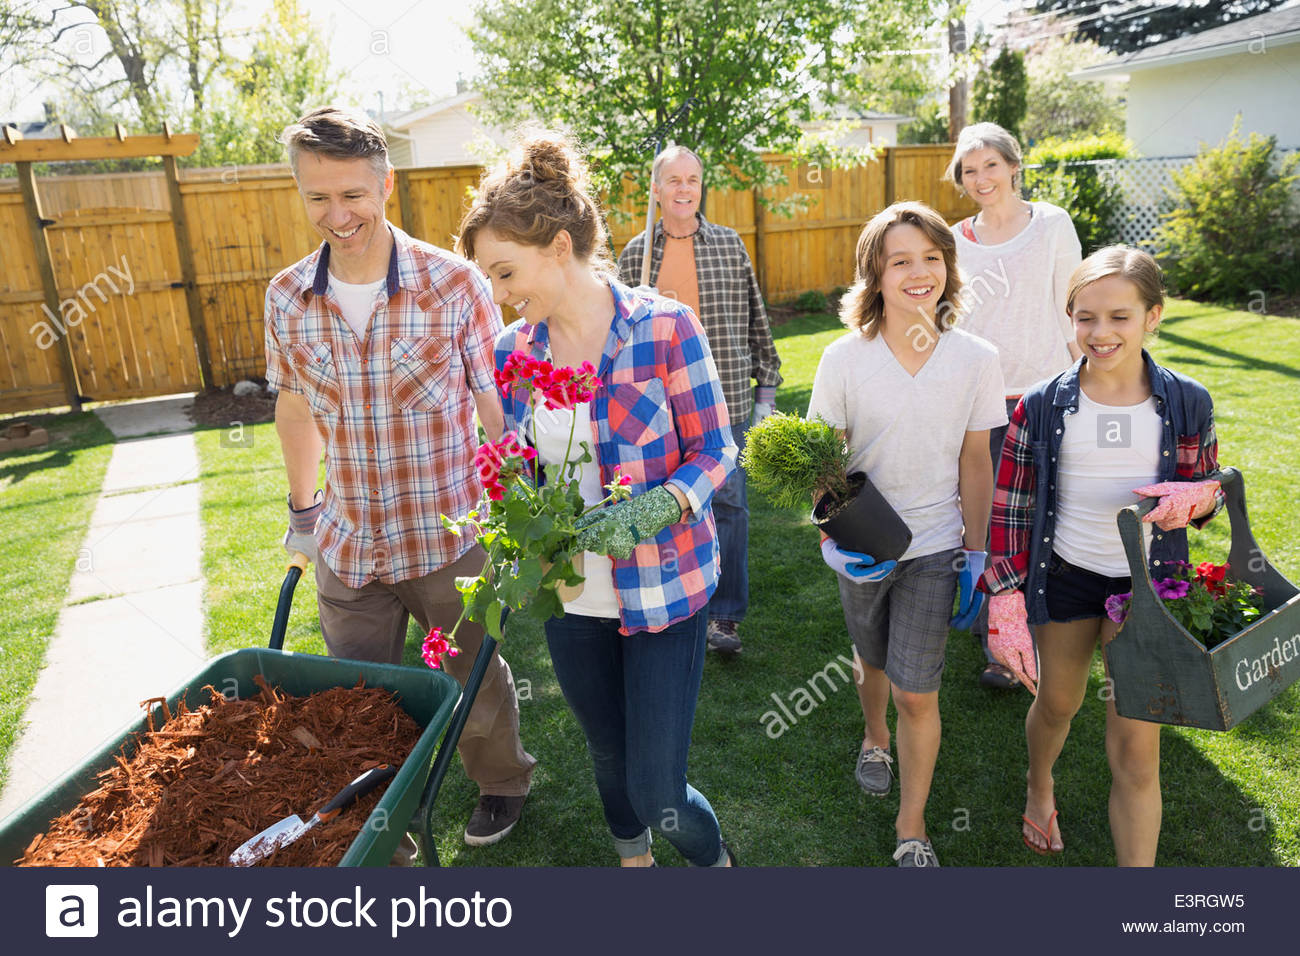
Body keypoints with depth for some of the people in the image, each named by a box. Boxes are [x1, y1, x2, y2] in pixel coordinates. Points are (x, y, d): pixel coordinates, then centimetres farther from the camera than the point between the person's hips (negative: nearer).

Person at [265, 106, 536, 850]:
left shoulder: (455, 284, -14)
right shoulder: (286, 299, -2)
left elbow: (497, 409, -9)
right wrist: (303, 510, 19)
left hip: (452, 541, -3)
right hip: (348, 547, 3)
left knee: (477, 687, 18)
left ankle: (504, 783, 48)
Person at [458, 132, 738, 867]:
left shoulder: (664, 327, -15)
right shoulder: (514, 351, -1)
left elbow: (716, 451, -9)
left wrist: (653, 508, -27)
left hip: (664, 585, -4)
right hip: (571, 595, 5)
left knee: (657, 790, 0)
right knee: (610, 755, 23)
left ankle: (717, 861, 35)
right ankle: (635, 860, 54)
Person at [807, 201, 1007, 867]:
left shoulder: (975, 359, -9)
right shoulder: (845, 358, -12)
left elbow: (975, 463, -1)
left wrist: (976, 552, 2)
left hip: (934, 546, -1)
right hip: (863, 544, 1)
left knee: (917, 693, -1)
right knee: (872, 659, 23)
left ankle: (911, 827, 22)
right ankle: (875, 739, 56)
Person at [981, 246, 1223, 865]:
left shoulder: (1188, 404, -5)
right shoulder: (1041, 407, -8)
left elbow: (1209, 486, 9)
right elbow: (1010, 509, -5)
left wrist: (1196, 497, -16)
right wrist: (1006, 603, -11)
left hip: (1147, 582, 0)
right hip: (1065, 576, 1)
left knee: (1136, 749, 0)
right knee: (1057, 702, 21)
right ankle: (1040, 788, 55)